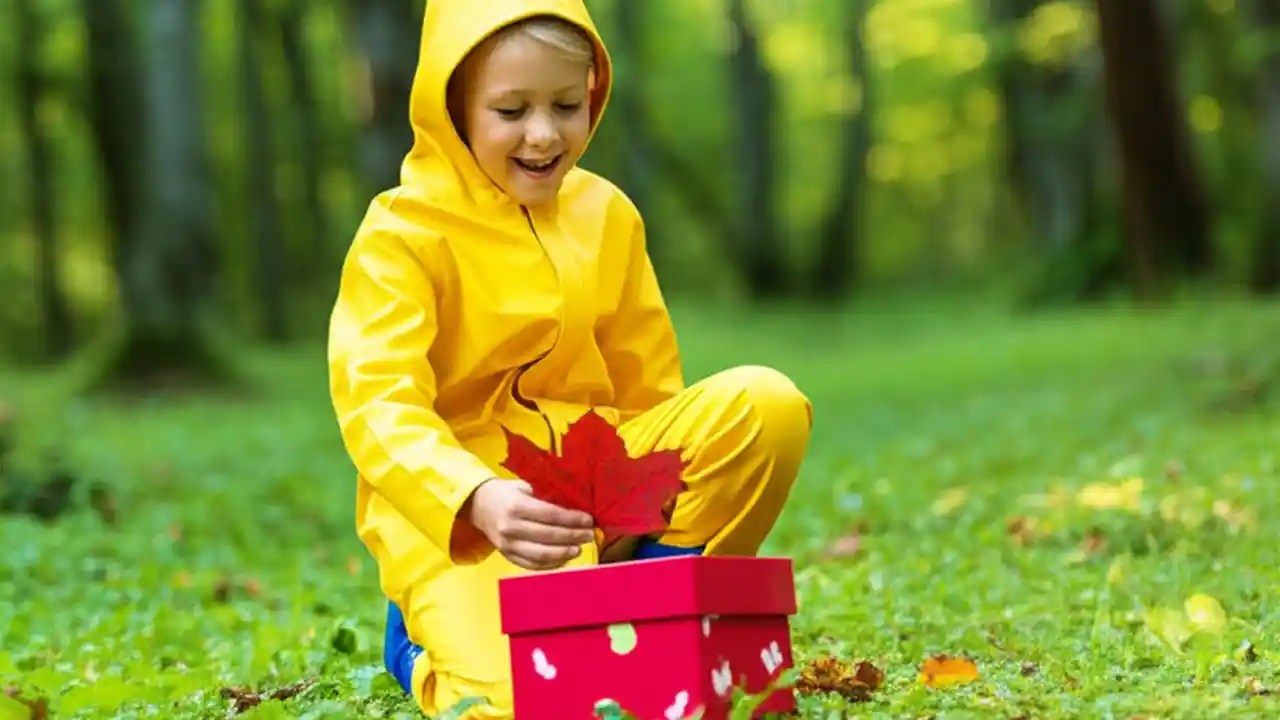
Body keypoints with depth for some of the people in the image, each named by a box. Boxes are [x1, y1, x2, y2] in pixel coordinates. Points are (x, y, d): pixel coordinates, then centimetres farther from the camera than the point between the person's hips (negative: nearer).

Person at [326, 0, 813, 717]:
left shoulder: (606, 213, 8)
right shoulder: (403, 232, -10)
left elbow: (649, 388, 14)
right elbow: (378, 405, -23)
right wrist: (478, 500, -41)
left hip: (598, 482, 6)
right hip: (456, 514, -5)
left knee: (765, 402, -18)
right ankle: (430, 636, 4)